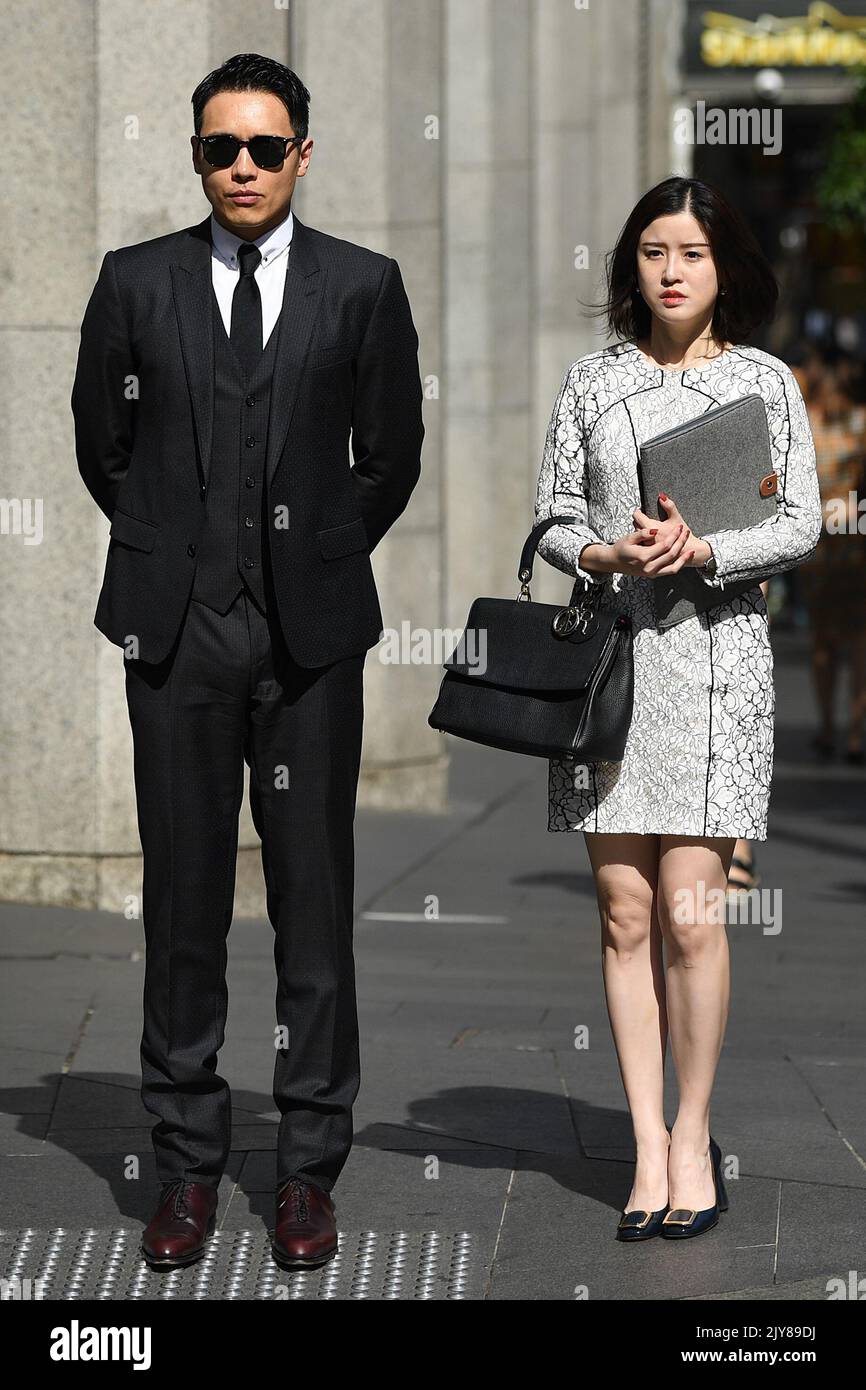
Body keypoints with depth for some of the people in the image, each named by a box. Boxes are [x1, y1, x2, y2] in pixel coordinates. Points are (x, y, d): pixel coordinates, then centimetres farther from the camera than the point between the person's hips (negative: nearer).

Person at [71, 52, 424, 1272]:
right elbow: (101, 440, 16)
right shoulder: (138, 282, 6)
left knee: (313, 897, 1)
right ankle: (188, 1160, 11)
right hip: (176, 626, 1)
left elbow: (390, 459, 10)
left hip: (309, 631, -1)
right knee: (184, 896, 4)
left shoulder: (363, 287, 2)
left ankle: (309, 1166, 8)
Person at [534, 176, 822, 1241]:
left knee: (690, 914, -8)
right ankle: (649, 1147, 5)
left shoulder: (764, 382, 6)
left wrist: (700, 551, -14)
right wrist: (603, 554, -11)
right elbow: (552, 514, 10)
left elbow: (799, 525, 2)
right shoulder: (592, 382, 10)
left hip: (714, 658, -2)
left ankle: (693, 1138, 5)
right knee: (625, 914, 0)